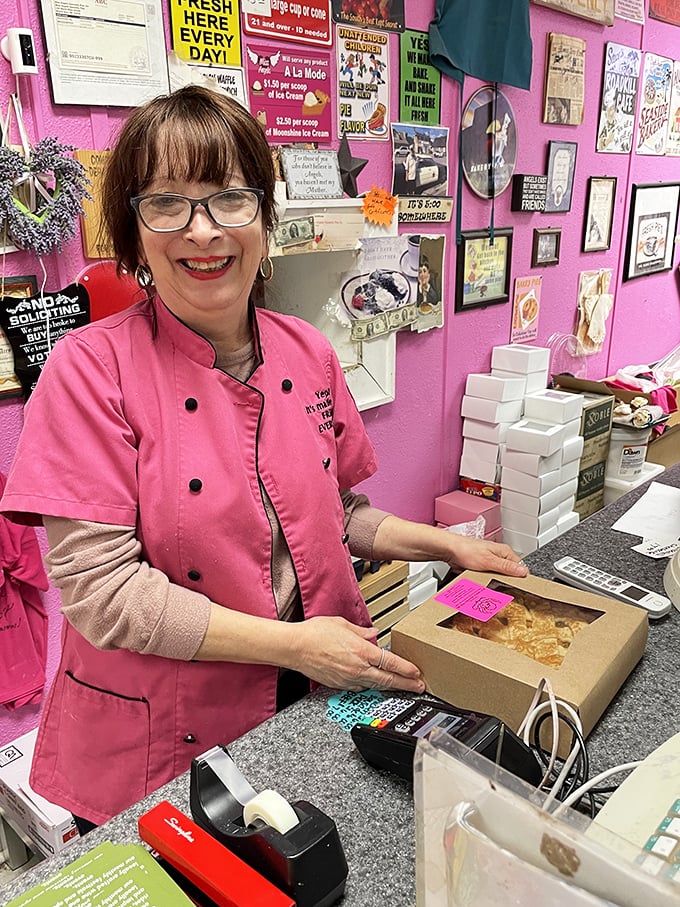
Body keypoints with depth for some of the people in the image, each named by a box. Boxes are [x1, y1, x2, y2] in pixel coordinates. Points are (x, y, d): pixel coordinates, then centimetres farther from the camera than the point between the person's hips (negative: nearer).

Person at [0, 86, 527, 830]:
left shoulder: (308, 354, -2)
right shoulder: (90, 369, -16)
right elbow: (98, 588, -20)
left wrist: (445, 545, -2)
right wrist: (290, 643, -21)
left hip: (318, 705, 5)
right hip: (159, 744, -4)